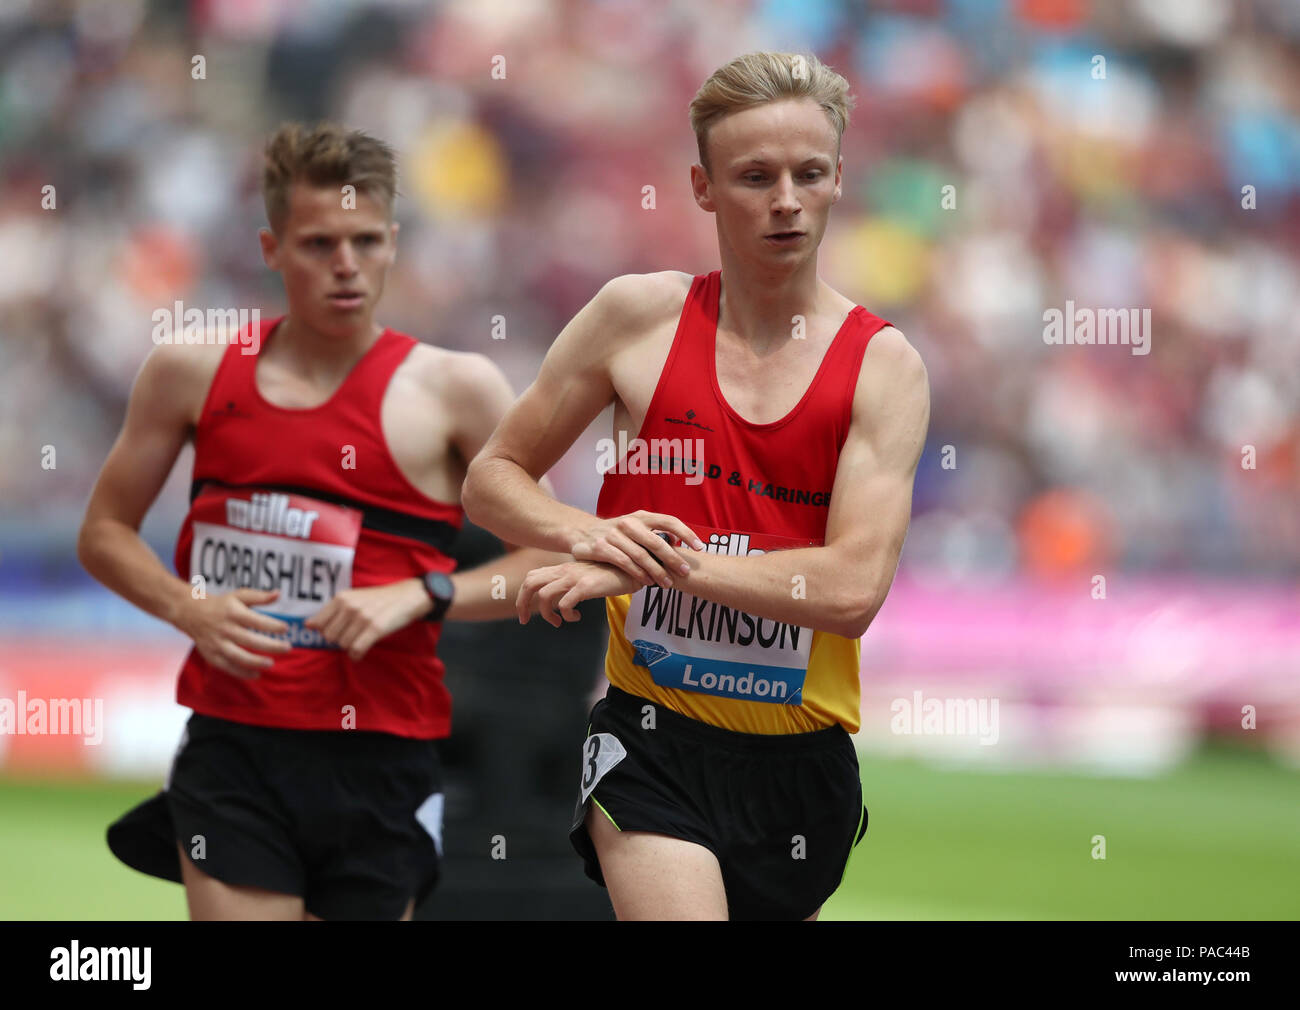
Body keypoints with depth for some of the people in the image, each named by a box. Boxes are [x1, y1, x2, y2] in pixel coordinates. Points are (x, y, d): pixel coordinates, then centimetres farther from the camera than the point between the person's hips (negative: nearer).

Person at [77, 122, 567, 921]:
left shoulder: (454, 391, -1)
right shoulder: (195, 372, 5)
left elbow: (552, 560, -1)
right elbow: (106, 532, 15)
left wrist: (419, 596, -14)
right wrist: (188, 610, -4)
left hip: (380, 760, 0)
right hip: (233, 748, 1)